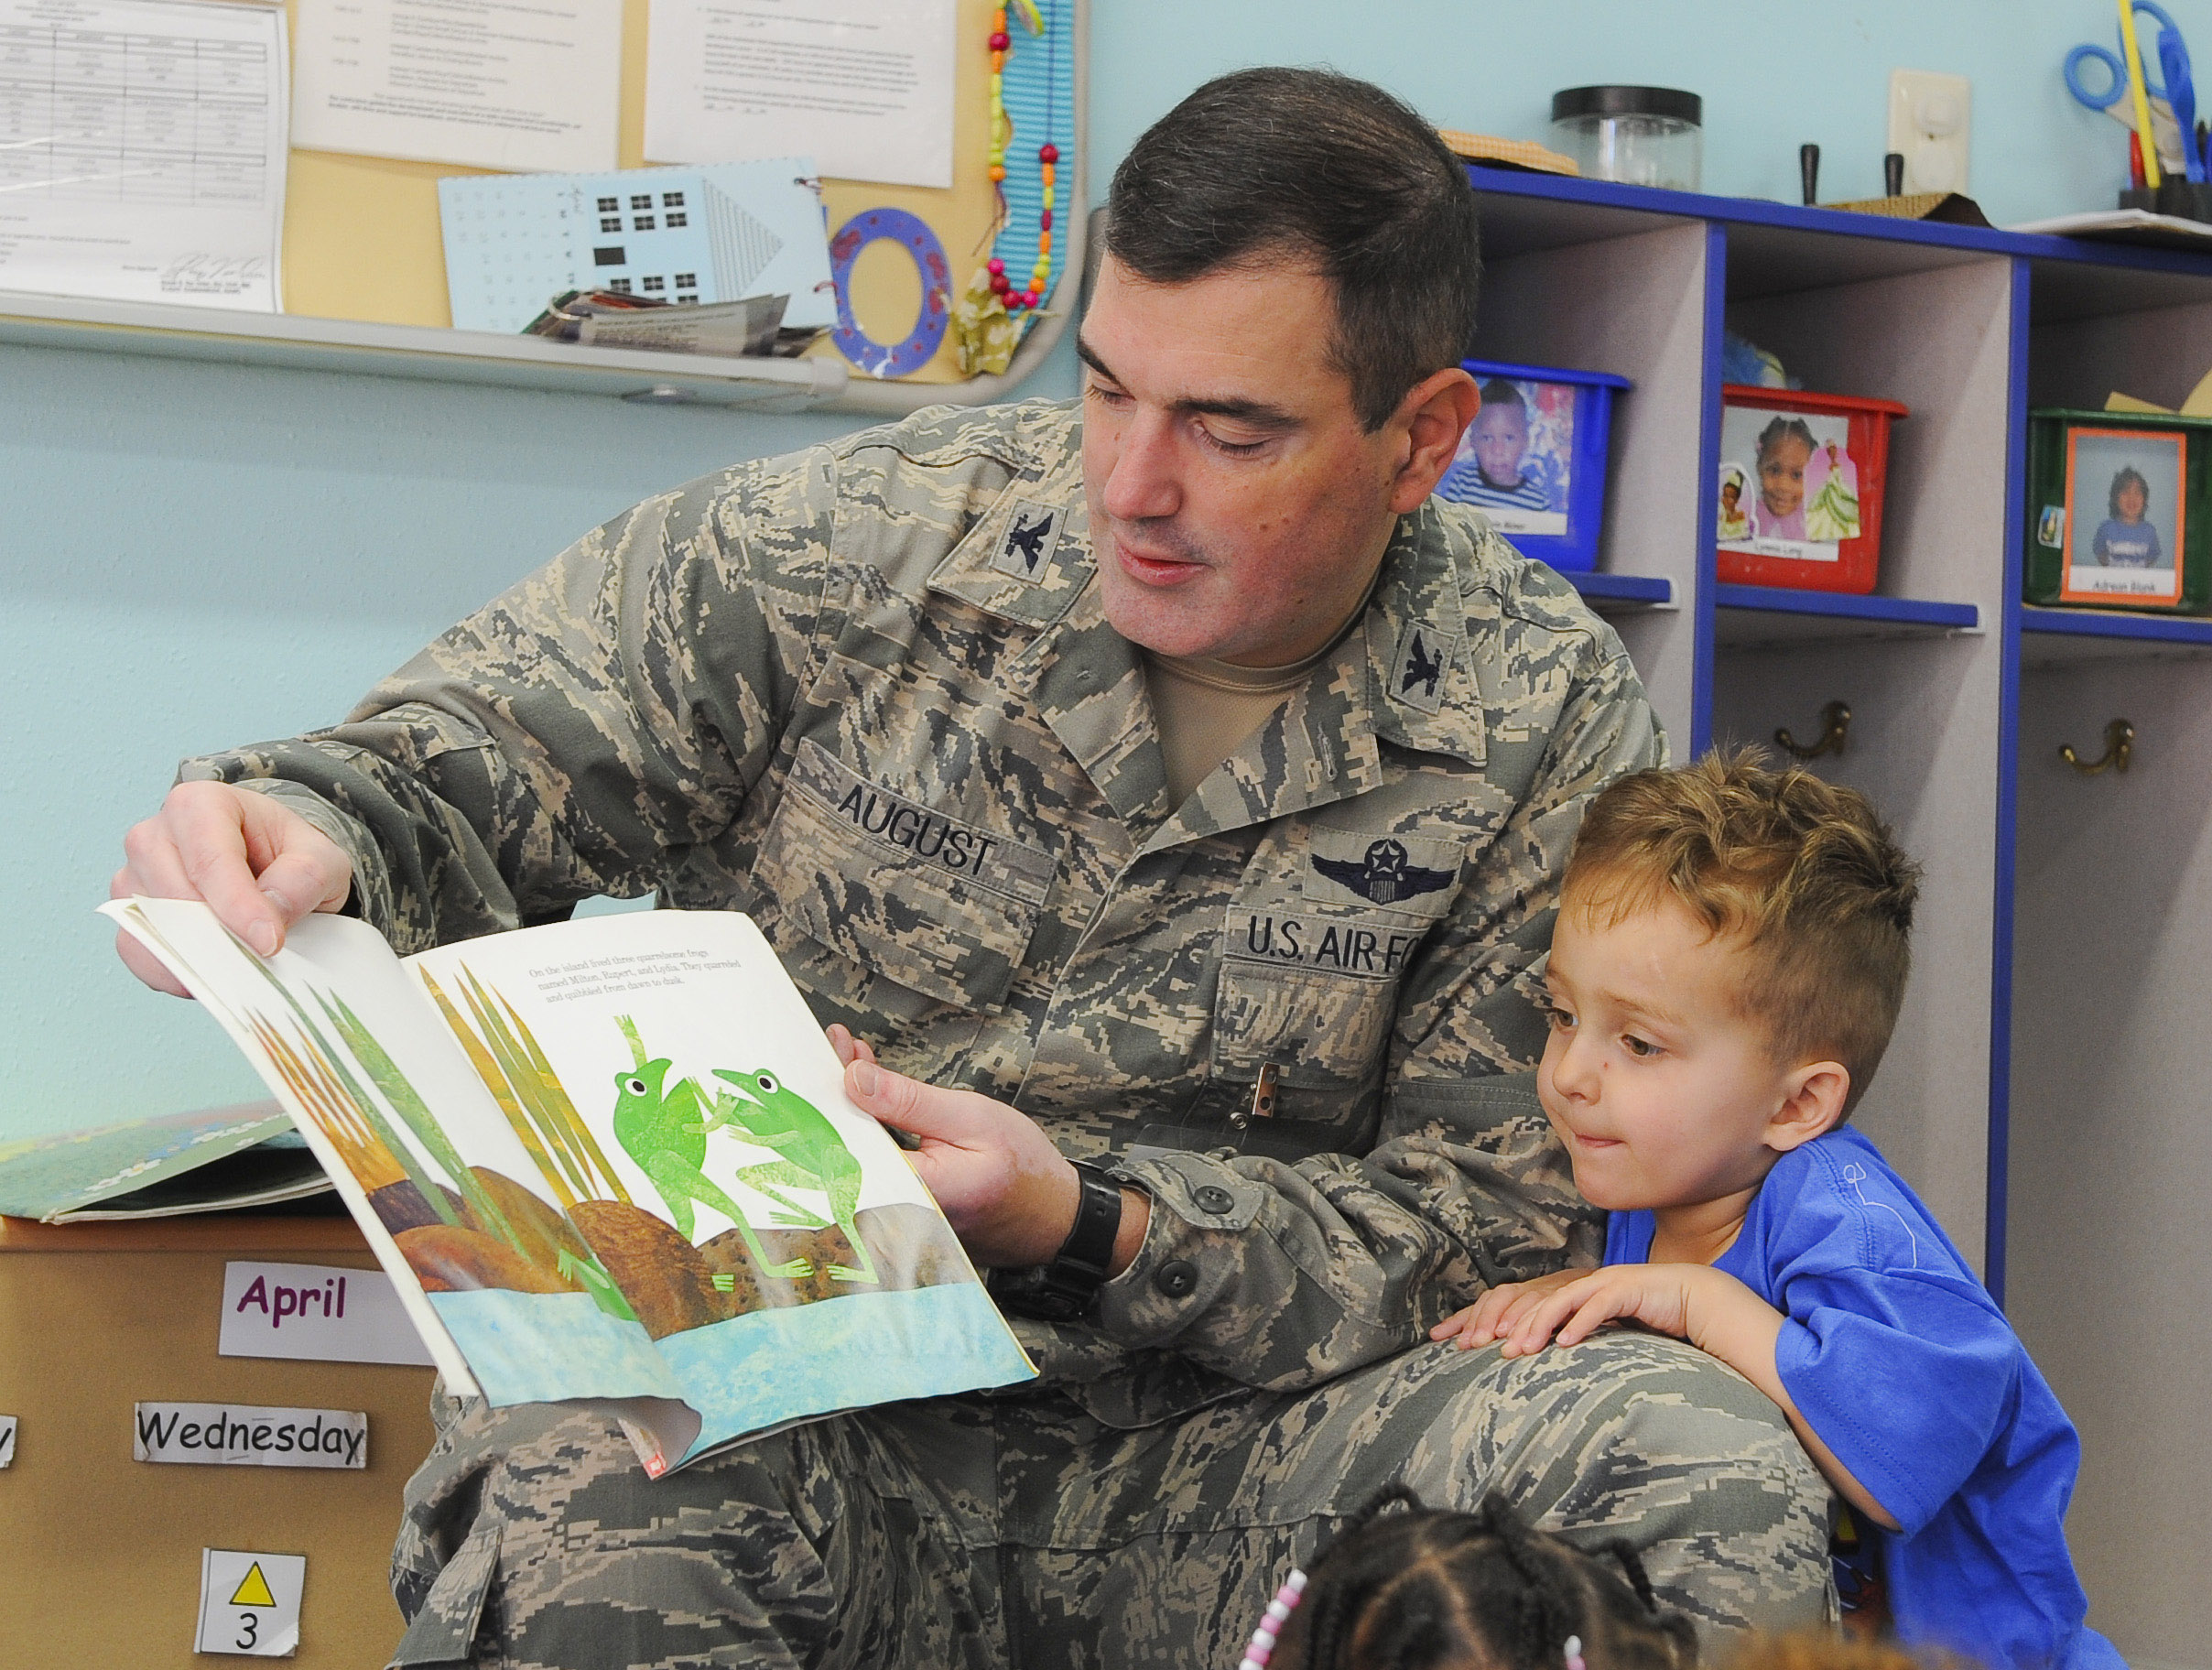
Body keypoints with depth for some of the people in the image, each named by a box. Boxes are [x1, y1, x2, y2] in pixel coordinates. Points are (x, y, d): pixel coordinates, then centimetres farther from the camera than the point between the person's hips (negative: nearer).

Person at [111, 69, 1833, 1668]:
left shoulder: (1547, 727, -2)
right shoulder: (852, 545, -4)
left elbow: (1484, 1223, -1)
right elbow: (462, 768, 4)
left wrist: (1092, 1227, -18)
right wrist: (306, 836, -22)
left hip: (1201, 1452, 3)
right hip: (774, 1414, -2)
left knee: (1709, 1477, -24)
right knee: (564, 1517, -40)